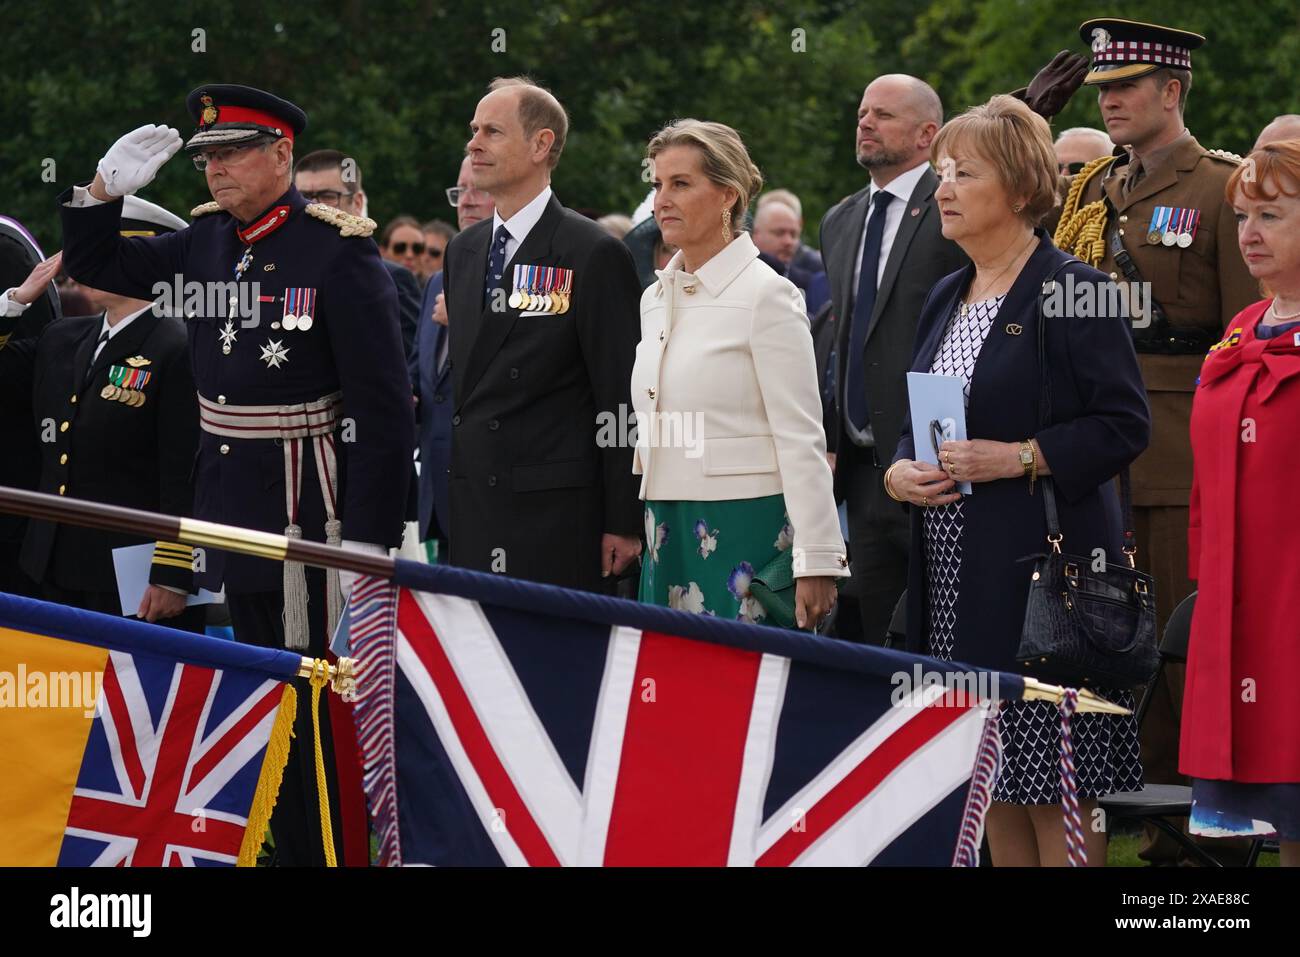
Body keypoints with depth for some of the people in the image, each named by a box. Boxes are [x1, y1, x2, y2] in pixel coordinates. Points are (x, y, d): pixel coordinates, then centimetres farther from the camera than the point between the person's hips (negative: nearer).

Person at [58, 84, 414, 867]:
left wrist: (371, 538, -18)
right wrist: (108, 189, 3)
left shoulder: (339, 249, -12)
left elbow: (384, 407, -14)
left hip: (310, 509, -7)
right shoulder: (205, 241, 8)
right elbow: (93, 265, 22)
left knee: (325, 708, -6)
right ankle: (290, 852, 22)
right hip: (229, 506, 7)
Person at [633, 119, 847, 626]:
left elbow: (801, 437, -12)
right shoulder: (655, 299, 14)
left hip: (743, 527, -7)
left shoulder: (766, 294, -8)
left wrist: (816, 563, -16)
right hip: (669, 534, 7)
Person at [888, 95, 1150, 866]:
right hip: (953, 568, 8)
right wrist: (899, 471, 1)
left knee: (1055, 780, -6)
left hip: (1043, 563, -7)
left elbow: (1125, 425, -12)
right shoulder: (946, 299, 16)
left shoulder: (1076, 291, -8)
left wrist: (1016, 458, -20)